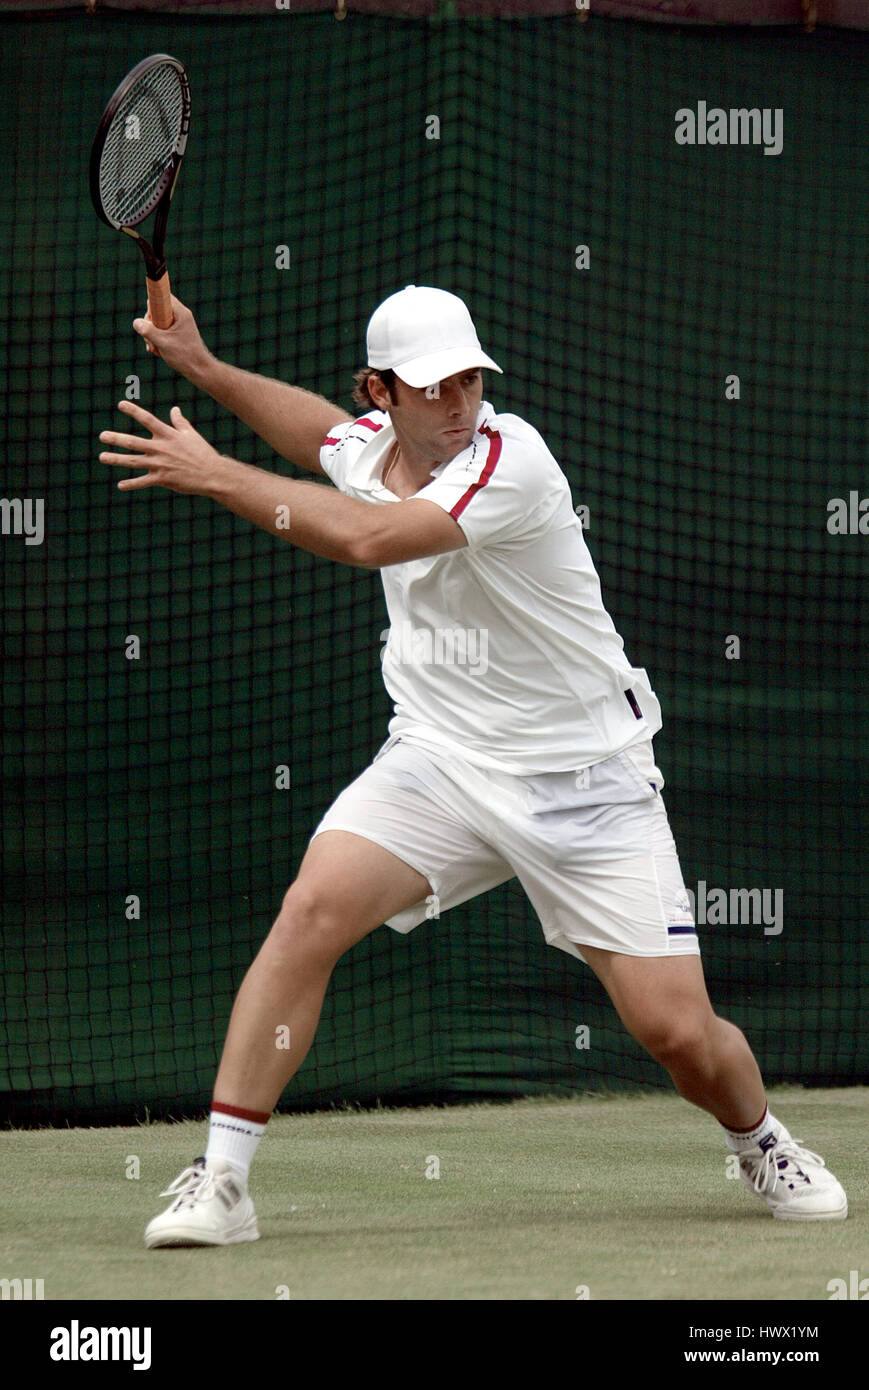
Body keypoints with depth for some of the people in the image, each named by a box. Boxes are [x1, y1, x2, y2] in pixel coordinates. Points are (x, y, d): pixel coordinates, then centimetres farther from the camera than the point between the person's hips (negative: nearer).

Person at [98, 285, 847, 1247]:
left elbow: (365, 537, -35)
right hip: (439, 760, 5)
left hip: (583, 780, -4)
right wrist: (203, 366, 20)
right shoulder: (366, 443, 1)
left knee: (677, 1032, -8)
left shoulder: (511, 460, -22)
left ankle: (759, 1143, 28)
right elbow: (318, 429, 29)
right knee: (315, 907, -23)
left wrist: (214, 474, -27)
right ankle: (219, 1184, -17)